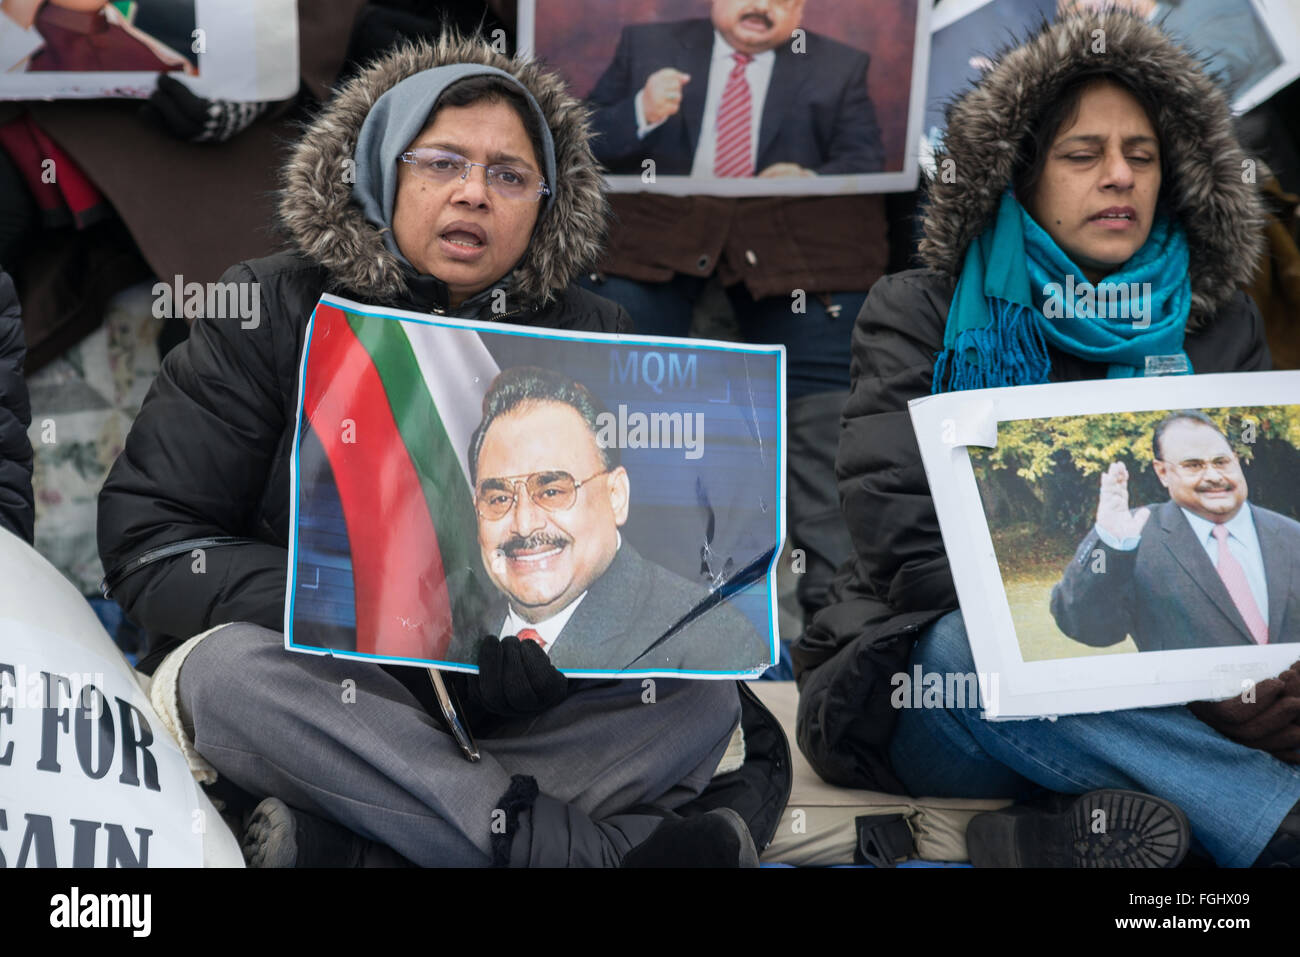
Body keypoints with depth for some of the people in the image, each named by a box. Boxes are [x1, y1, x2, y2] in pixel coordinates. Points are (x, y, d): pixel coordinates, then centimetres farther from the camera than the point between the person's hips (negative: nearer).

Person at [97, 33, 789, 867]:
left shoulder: (592, 341, 5)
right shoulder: (272, 314, -2)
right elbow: (149, 538, -8)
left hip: (514, 700, 2)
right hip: (321, 689, -2)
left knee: (703, 688, -22)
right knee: (232, 671, -34)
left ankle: (330, 843, -36)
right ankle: (591, 850, -36)